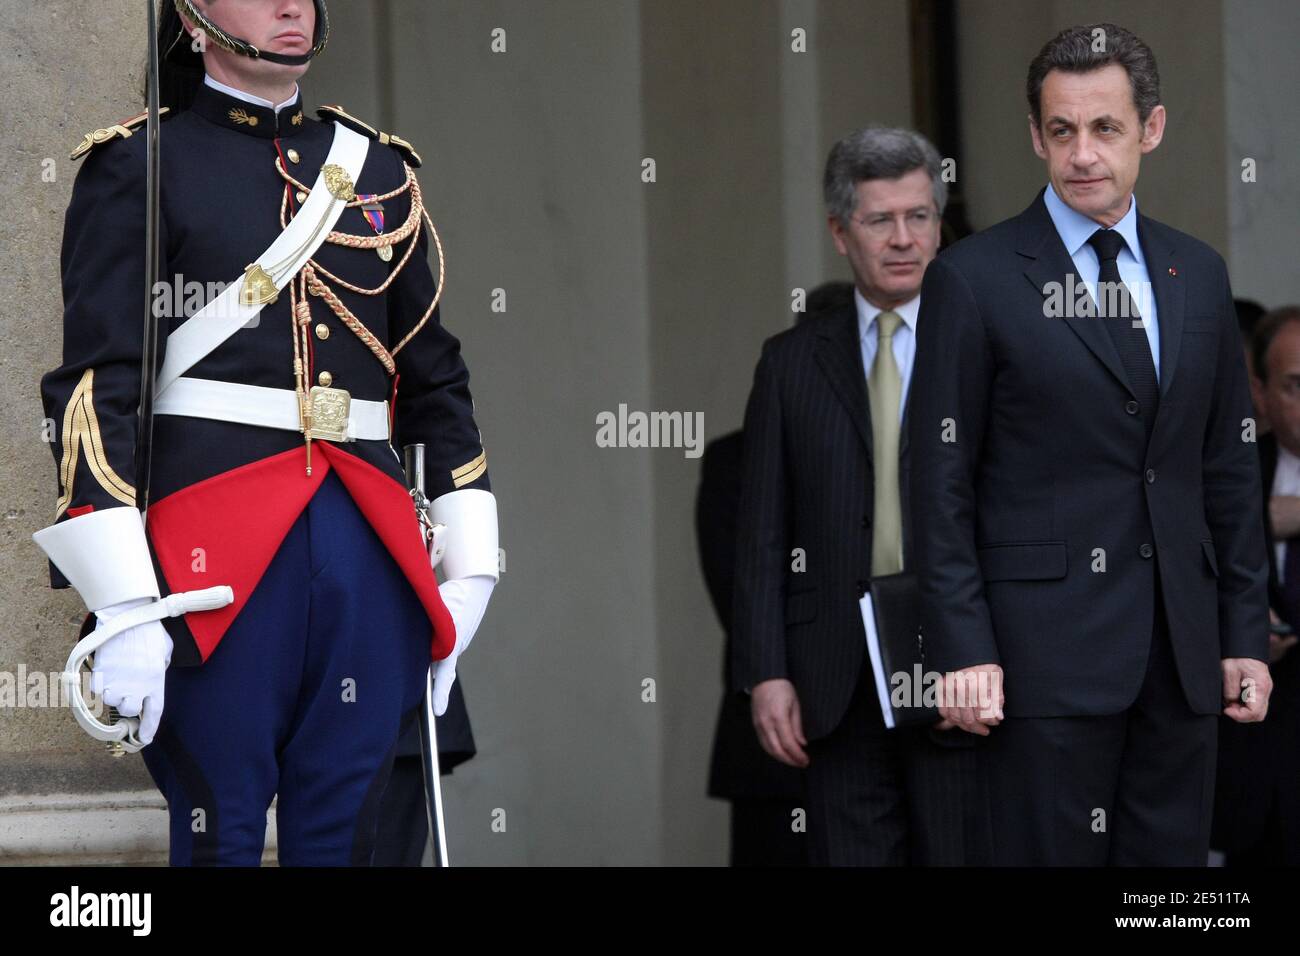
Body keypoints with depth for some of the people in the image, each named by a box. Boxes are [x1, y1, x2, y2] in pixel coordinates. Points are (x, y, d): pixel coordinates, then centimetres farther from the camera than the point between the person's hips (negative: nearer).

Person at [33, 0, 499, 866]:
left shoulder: (381, 171, 18)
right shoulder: (140, 169, 1)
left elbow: (436, 380, 21)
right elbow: (97, 383, -7)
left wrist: (467, 563, 12)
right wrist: (121, 602, -16)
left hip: (368, 545, 5)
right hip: (218, 554, -5)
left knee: (344, 834, 6)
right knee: (219, 835, -2)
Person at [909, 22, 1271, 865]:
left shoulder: (1198, 274, 12)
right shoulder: (974, 279, -2)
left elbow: (1230, 467, 15)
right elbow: (943, 481, -4)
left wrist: (1247, 635, 9)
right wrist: (964, 651, -10)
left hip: (1183, 649, 4)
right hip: (1046, 648, -4)